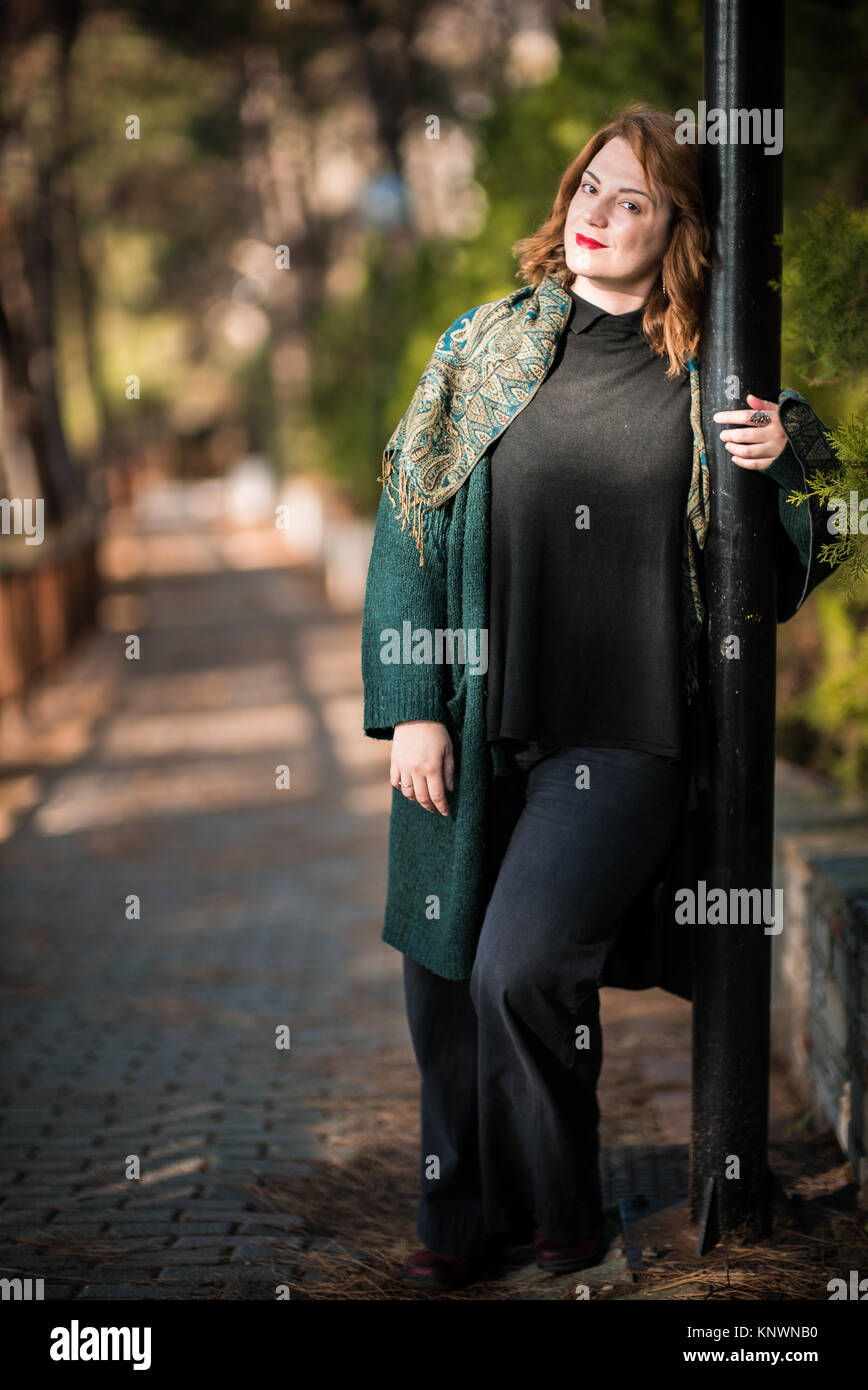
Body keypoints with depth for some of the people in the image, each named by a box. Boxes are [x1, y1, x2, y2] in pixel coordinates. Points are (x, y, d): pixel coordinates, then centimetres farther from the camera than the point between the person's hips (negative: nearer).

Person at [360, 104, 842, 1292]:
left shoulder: (714, 377, 4)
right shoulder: (484, 346, 7)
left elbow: (788, 565, 13)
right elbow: (410, 522, 4)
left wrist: (775, 471, -9)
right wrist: (411, 707, -3)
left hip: (624, 731, -3)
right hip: (476, 726, 3)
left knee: (521, 966, -16)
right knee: (444, 971, 7)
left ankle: (562, 1205, 11)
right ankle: (465, 1213, 28)